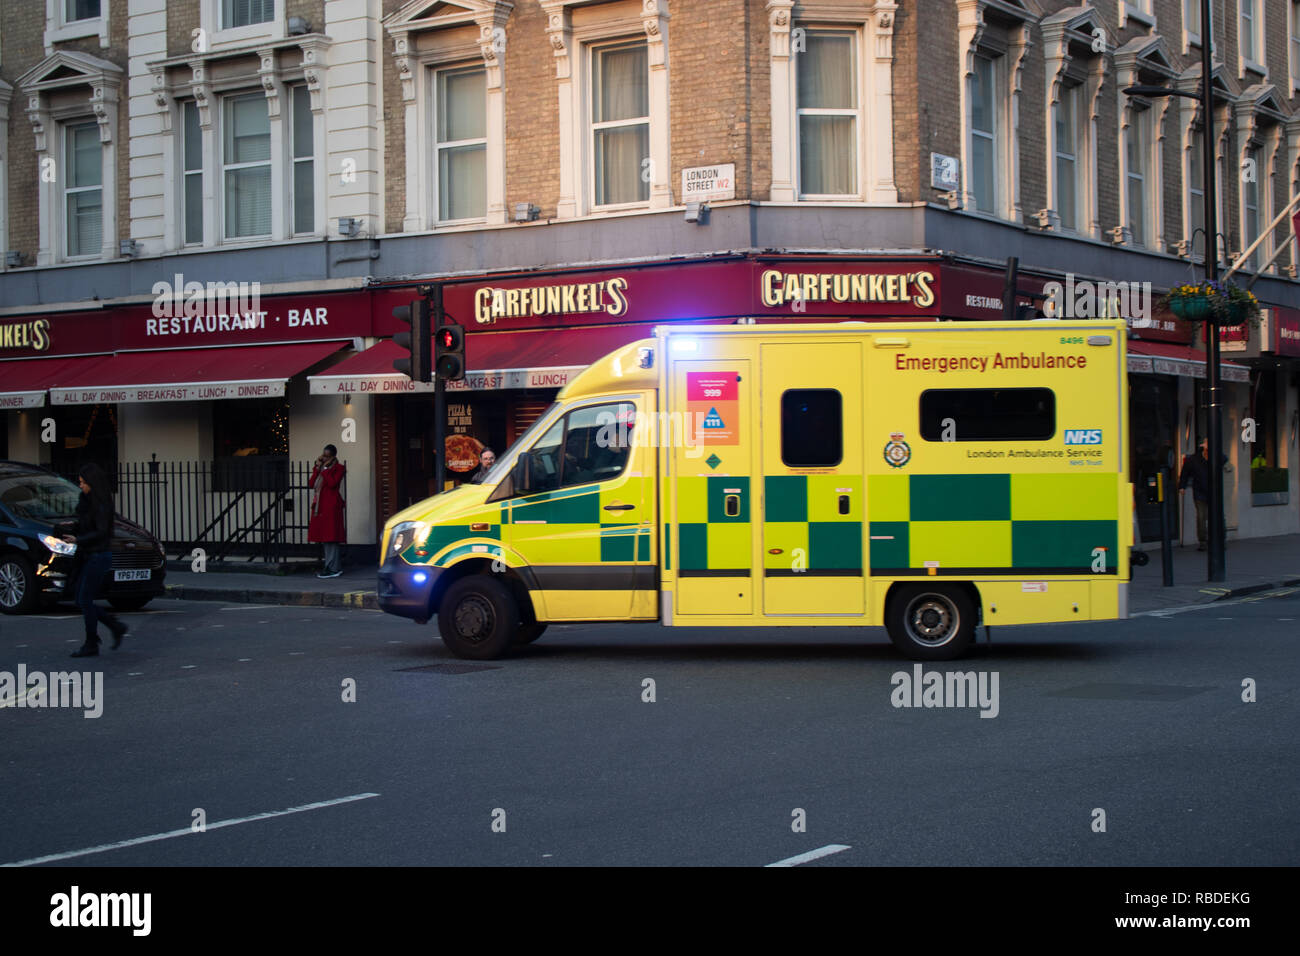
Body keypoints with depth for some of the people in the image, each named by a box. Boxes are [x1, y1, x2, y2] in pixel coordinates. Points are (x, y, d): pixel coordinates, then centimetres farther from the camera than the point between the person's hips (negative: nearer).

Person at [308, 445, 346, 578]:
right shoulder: (320, 467, 17)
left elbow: (332, 483, -18)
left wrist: (325, 469, -10)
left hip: (331, 505, -8)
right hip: (320, 506, 8)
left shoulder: (338, 468, -2)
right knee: (324, 537, 9)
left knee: (331, 537, -10)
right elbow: (311, 484, 6)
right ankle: (335, 566, 15)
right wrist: (318, 468, 0)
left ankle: (332, 568, -10)